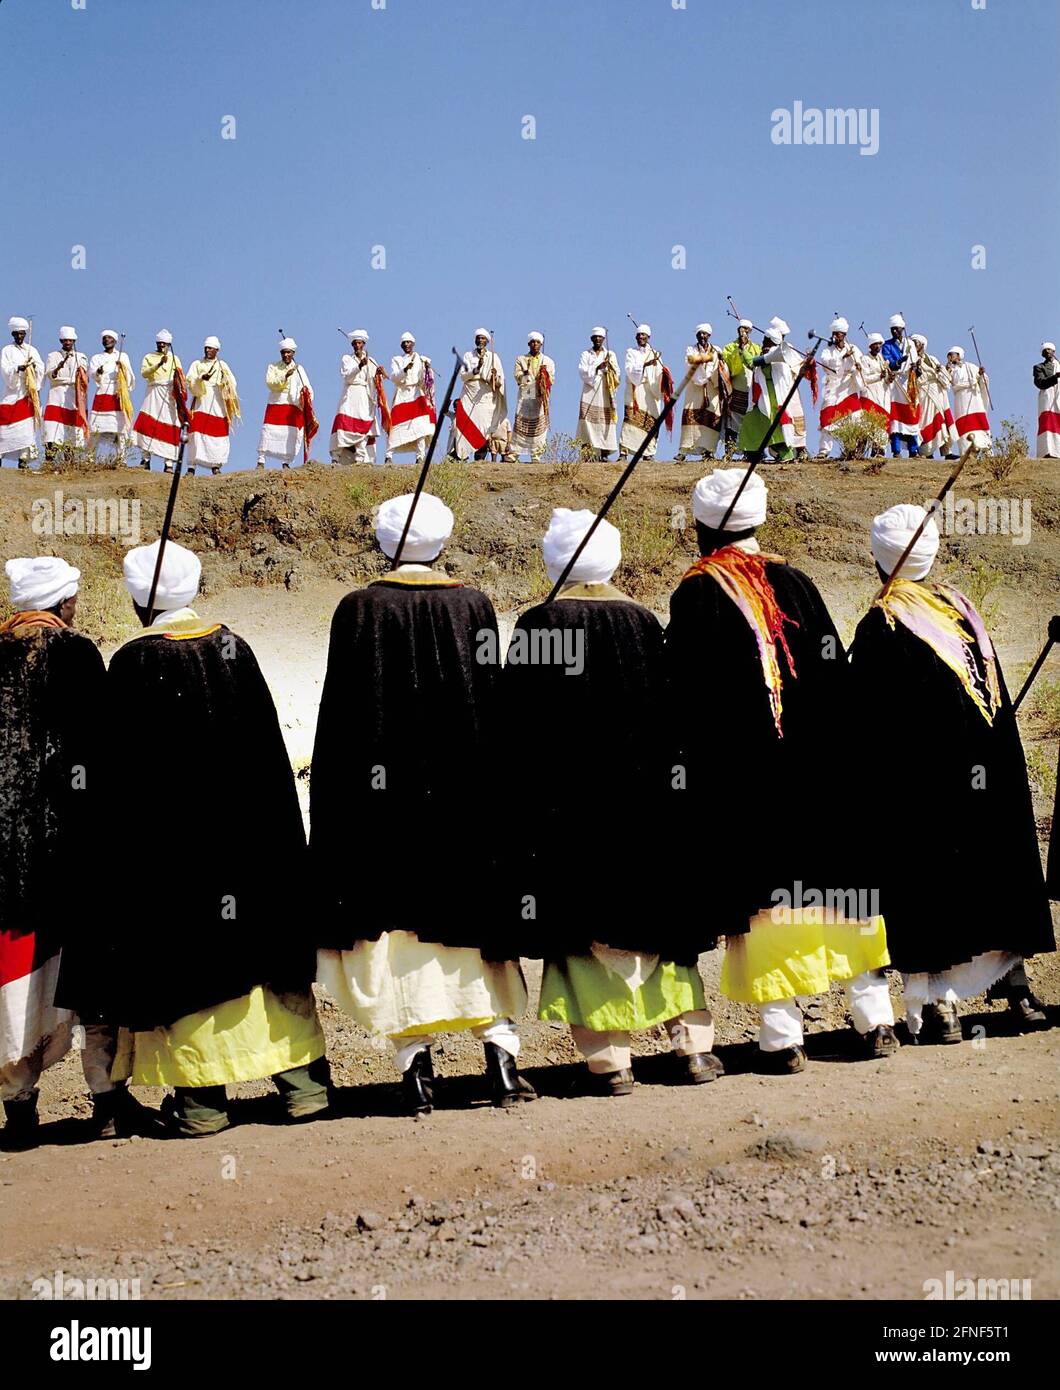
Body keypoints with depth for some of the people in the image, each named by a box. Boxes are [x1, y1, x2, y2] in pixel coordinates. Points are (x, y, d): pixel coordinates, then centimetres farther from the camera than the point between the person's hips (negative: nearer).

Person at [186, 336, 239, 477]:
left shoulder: (222, 365, 15)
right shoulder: (197, 364, 12)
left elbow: (232, 384, 9)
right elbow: (190, 383, -1)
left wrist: (225, 381, -12)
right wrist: (201, 378, -19)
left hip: (218, 404, 1)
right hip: (201, 403, -1)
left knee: (218, 434, -3)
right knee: (197, 433, -11)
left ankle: (215, 465, 4)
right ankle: (192, 466, -13)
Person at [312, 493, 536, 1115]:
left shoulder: (359, 610, -5)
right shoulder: (474, 605, 0)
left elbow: (340, 718, -5)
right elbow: (495, 705, 3)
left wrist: (337, 804, 2)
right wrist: (490, 790, 11)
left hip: (383, 797, -2)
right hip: (463, 792, 2)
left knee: (397, 922, 4)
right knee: (471, 917, 12)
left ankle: (417, 1066, 3)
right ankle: (501, 1048, 6)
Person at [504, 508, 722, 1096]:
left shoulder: (538, 626, -6)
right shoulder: (642, 621, 3)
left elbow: (516, 722, -6)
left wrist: (522, 809, 1)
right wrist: (661, 787, 14)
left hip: (566, 803, -3)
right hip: (643, 797, 3)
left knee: (586, 930, 3)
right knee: (657, 918, 14)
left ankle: (609, 1060, 2)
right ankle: (692, 1045, 15)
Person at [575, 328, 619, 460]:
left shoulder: (610, 355, 15)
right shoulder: (585, 354, 12)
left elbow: (616, 373, 6)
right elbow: (582, 371, -3)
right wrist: (597, 367, -15)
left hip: (606, 394, 1)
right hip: (590, 393, -1)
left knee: (606, 422, -7)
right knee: (588, 421, -13)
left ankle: (604, 453, -7)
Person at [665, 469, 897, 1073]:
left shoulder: (694, 596, -6)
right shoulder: (795, 583, 5)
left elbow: (685, 697, -8)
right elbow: (836, 675, 7)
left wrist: (693, 770, 0)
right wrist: (840, 757, 13)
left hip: (737, 775, -4)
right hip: (812, 770, 4)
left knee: (759, 891, 1)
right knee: (838, 883, 12)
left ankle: (782, 1035, 2)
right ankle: (876, 1020, 16)